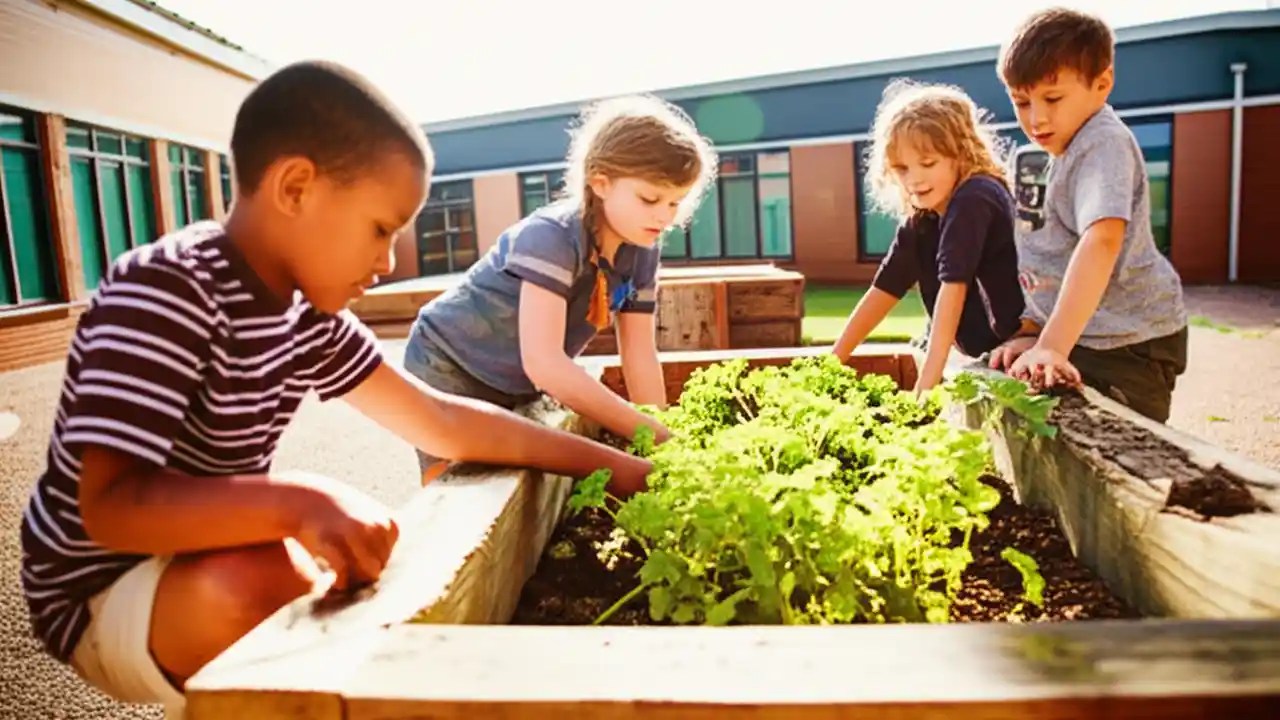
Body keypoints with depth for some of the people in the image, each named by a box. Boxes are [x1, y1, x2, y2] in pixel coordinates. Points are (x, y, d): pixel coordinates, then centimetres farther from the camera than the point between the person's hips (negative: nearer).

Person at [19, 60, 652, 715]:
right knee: (264, 579, -35)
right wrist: (301, 501, -48)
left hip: (211, 560, 7)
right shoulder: (163, 292, -26)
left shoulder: (306, 307, -4)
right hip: (103, 595, -7)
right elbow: (109, 505, -33)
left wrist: (613, 465, -7)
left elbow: (440, 421, -5)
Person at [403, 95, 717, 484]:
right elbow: (543, 362, -40)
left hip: (518, 386, 7)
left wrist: (662, 436, -12)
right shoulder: (551, 236, -31)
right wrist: (652, 434, -40)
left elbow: (639, 358, -5)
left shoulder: (641, 252, -9)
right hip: (451, 371, -6)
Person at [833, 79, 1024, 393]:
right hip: (982, 355, 7)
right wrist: (834, 360, 3)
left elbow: (953, 287, -27)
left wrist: (929, 376, -32)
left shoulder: (973, 201, -19)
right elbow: (883, 291, 6)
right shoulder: (919, 220, 3)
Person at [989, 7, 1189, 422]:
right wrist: (1036, 335, 8)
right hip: (1083, 336, 9)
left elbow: (1102, 241, -33)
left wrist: (1052, 345, -40)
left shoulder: (1103, 144, -17)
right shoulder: (1061, 151, 12)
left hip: (1129, 345, -9)